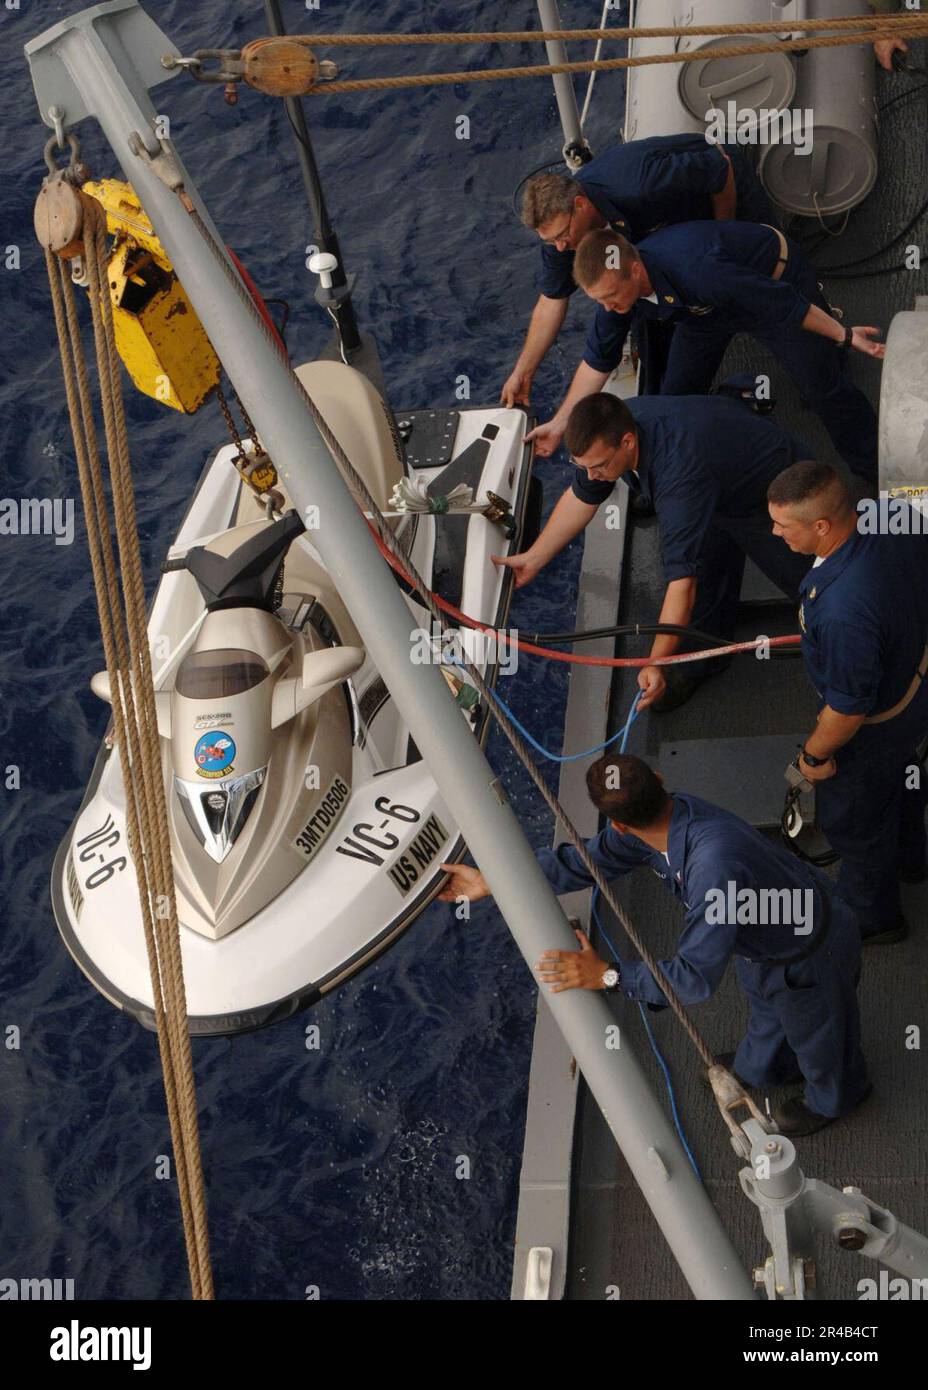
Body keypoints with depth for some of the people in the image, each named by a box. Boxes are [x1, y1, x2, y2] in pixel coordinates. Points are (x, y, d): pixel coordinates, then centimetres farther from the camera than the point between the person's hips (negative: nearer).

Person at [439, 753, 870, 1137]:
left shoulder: (714, 865, -50)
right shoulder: (670, 810, -22)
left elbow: (697, 976, -44)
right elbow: (586, 860, -7)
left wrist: (605, 976, -45)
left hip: (810, 956, -6)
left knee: (814, 1032, 27)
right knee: (765, 1006, 37)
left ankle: (833, 1096, 59)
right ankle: (762, 1065, 69)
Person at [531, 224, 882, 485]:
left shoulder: (698, 270, -47)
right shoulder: (614, 281, -23)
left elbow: (783, 304, -34)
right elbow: (599, 358, -6)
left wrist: (843, 336, -22)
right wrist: (560, 423, -3)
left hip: (776, 280, -6)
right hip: (709, 307, 6)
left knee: (824, 387, -5)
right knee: (676, 396, 2)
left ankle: (879, 471, 14)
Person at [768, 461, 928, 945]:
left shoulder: (842, 610, -47)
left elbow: (848, 707, -31)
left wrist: (814, 754, -12)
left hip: (873, 726, -8)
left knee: (852, 819, 23)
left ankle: (873, 917, 51)